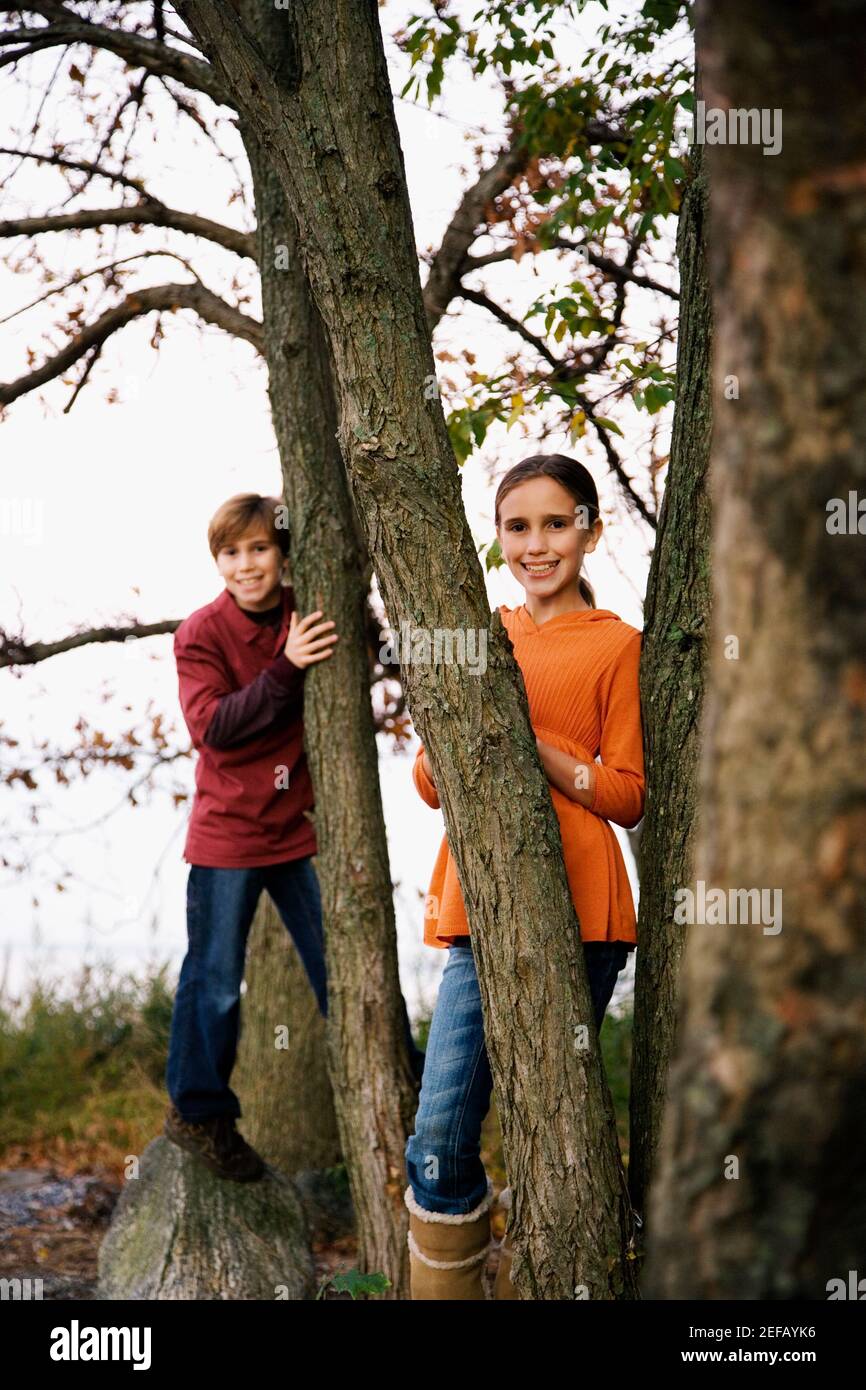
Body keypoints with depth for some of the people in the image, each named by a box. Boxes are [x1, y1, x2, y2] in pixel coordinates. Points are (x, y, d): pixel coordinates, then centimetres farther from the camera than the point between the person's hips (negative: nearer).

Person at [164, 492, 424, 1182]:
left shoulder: (310, 620, 1)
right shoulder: (201, 632, -10)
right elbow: (213, 726, -20)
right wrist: (287, 669, -30)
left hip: (300, 827, 3)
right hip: (228, 835, -3)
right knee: (215, 980, 6)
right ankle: (198, 1110, 22)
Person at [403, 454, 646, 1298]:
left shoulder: (614, 645, 3)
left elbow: (628, 798, -2)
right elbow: (431, 784, 13)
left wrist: (529, 738, -14)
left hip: (577, 917, -4)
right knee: (440, 1141, -3)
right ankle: (445, 1290, 12)